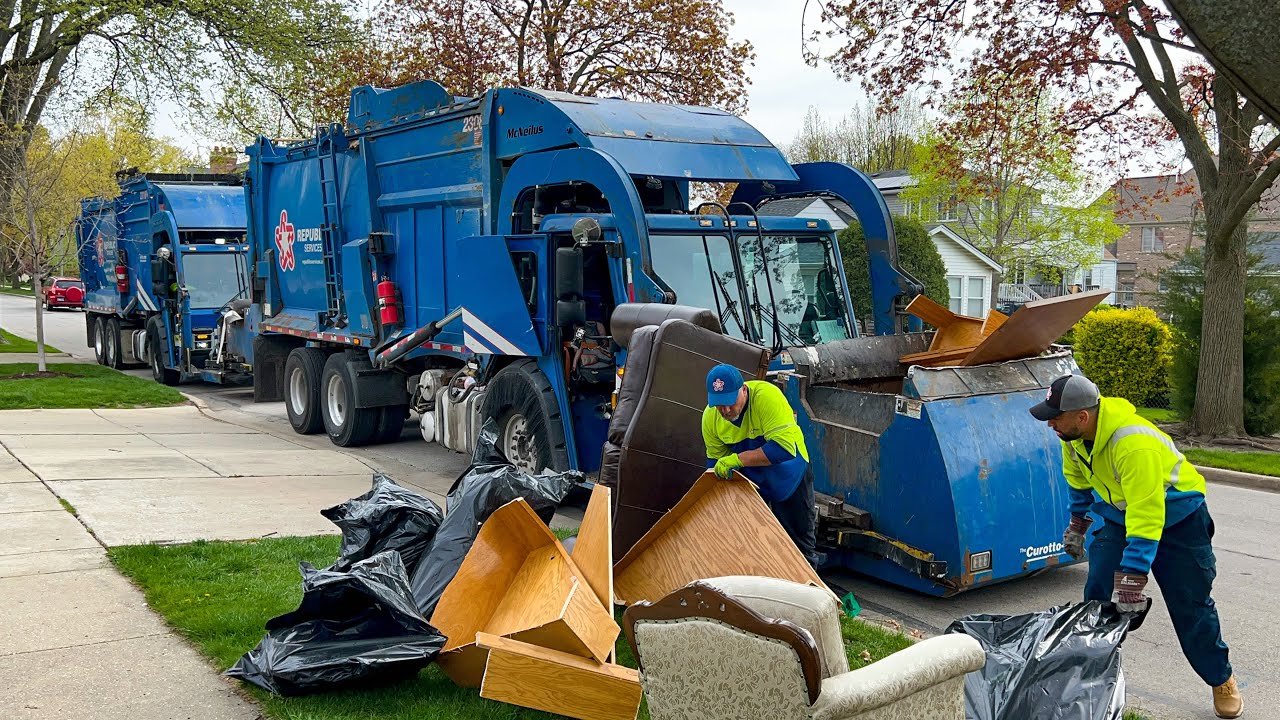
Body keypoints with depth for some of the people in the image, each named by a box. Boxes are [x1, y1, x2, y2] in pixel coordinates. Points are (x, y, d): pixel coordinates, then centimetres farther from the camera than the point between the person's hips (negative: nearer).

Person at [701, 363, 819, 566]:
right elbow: (715, 460, -3)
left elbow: (785, 447, -43)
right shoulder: (710, 416, -17)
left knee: (800, 540, 7)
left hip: (787, 475, -3)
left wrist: (737, 459, -45)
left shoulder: (767, 396, -35)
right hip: (748, 479, 4)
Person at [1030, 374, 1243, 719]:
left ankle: (1222, 682, 21)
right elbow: (1078, 478, 9)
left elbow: (1146, 517, -40)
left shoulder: (1135, 444, -39)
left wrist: (1132, 576, -41)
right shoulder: (1074, 434, -14)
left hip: (1176, 519, -6)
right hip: (1120, 517, 7)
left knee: (1190, 607, 0)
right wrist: (1077, 522, 17)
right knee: (1097, 597, -2)